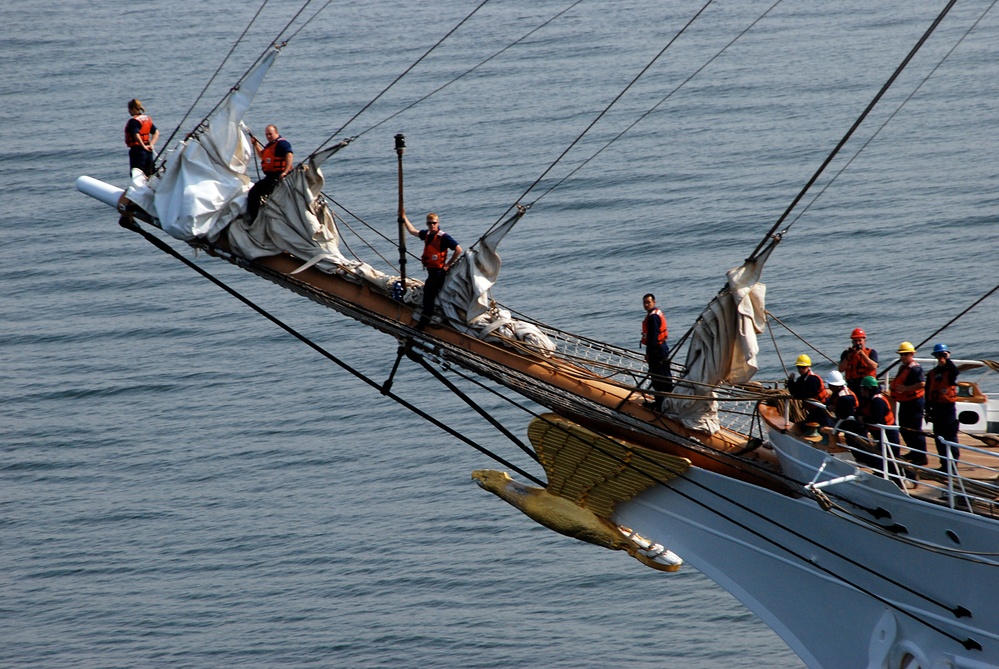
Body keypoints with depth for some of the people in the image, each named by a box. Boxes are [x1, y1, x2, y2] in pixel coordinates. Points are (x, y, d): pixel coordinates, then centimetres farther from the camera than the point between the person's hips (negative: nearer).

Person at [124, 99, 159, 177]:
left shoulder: (133, 121, -14)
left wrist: (143, 146, -16)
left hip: (137, 150, -8)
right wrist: (151, 144, 4)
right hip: (148, 151, 8)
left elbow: (136, 135, -27)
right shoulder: (147, 118, 11)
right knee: (148, 175, 12)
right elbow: (156, 133, 13)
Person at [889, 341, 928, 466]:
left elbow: (922, 384, -29)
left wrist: (905, 388, -27)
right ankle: (914, 452, 32)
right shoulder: (902, 367, 15)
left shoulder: (915, 368, -17)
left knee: (915, 430, -8)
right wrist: (894, 386, 13)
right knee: (904, 429, 18)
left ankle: (921, 457, -4)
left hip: (914, 403, -11)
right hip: (904, 403, 11)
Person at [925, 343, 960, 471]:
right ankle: (944, 464, 16)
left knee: (950, 436, -5)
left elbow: (956, 372, -30)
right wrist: (928, 410, 9)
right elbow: (928, 393, 12)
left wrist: (948, 360, -19)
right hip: (936, 407, 5)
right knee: (939, 437, 8)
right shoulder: (932, 373, 10)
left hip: (949, 407, -5)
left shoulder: (950, 370, -2)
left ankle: (953, 462, -1)